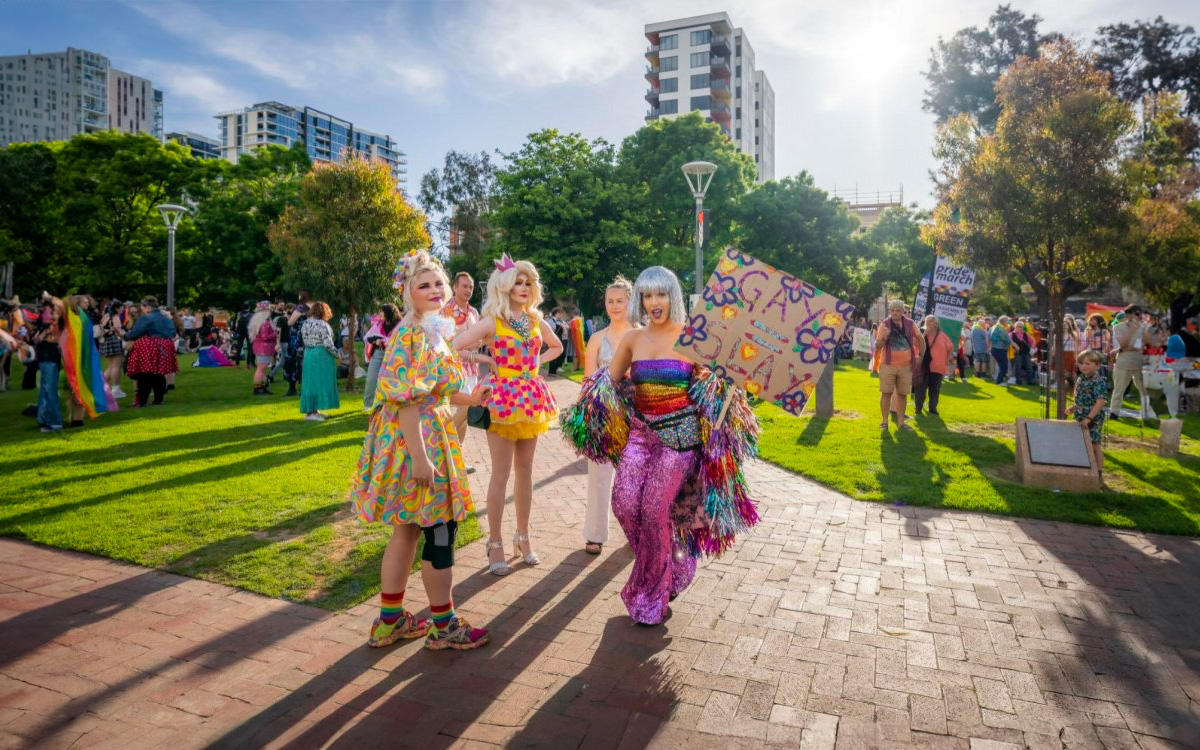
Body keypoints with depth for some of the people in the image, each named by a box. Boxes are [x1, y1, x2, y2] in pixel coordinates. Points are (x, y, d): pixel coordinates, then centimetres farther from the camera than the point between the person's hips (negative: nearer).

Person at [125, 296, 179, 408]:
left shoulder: (146, 318, -9)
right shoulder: (166, 318, 14)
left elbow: (134, 334, -9)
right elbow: (172, 333, 17)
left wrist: (125, 336, 9)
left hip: (148, 350, -7)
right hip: (164, 349, 7)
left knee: (145, 376, -3)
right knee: (159, 375, 12)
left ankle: (142, 401, -3)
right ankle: (158, 399, 14)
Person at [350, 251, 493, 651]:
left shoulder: (433, 330, 13)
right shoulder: (410, 333, -17)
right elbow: (405, 398, -23)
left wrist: (468, 399, 9)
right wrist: (420, 456, -25)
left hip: (430, 434, 10)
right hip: (416, 438, -10)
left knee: (407, 528, 15)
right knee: (440, 531, 1)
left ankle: (390, 620, 28)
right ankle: (444, 625, 16)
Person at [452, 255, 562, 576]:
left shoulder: (536, 321, 9)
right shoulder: (492, 322, -6)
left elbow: (557, 347, 25)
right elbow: (454, 347, -12)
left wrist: (536, 361, 9)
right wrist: (489, 359, -7)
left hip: (531, 398, 5)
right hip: (503, 398, -5)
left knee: (525, 470, 11)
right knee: (501, 474, -1)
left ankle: (523, 538, 23)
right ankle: (495, 544, 9)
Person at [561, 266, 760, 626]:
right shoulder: (632, 339, 5)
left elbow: (716, 380, -2)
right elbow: (608, 381, 15)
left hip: (679, 436, -4)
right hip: (641, 431, 4)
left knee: (655, 510, -7)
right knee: (625, 503, -7)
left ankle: (652, 595, 18)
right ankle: (667, 569, 23)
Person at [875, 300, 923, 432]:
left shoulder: (910, 324, 2)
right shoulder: (884, 324, -5)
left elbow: (920, 339, 16)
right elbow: (877, 346, -8)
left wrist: (920, 355, 12)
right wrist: (884, 338, -27)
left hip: (906, 366, 2)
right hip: (888, 365, -2)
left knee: (902, 394, 8)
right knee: (886, 393, -2)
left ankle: (900, 422, 17)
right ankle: (884, 421, 6)